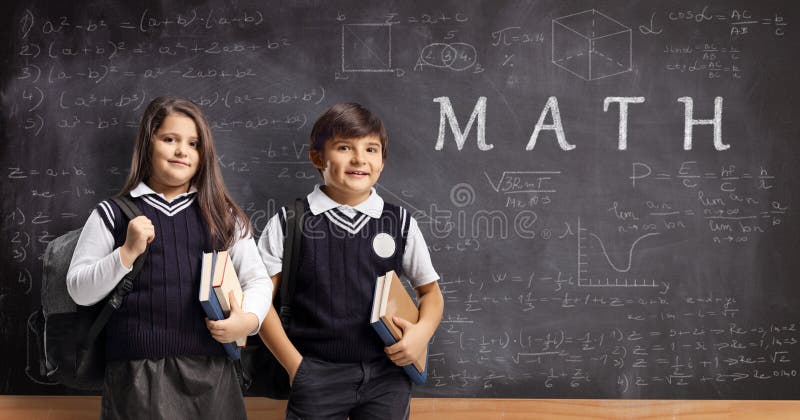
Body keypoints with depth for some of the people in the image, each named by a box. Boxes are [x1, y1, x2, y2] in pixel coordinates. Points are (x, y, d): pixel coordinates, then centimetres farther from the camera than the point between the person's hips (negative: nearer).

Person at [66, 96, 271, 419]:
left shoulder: (222, 214, 10)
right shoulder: (112, 215, 5)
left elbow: (258, 279, 11)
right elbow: (80, 291, 2)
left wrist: (250, 318, -9)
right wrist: (128, 252, -13)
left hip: (210, 372, 2)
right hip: (137, 376, -2)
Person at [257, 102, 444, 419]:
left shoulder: (400, 223, 5)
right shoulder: (288, 224, -1)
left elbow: (430, 291, 14)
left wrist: (423, 331, -6)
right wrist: (294, 365, -5)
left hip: (387, 376, 2)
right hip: (316, 378, -2)